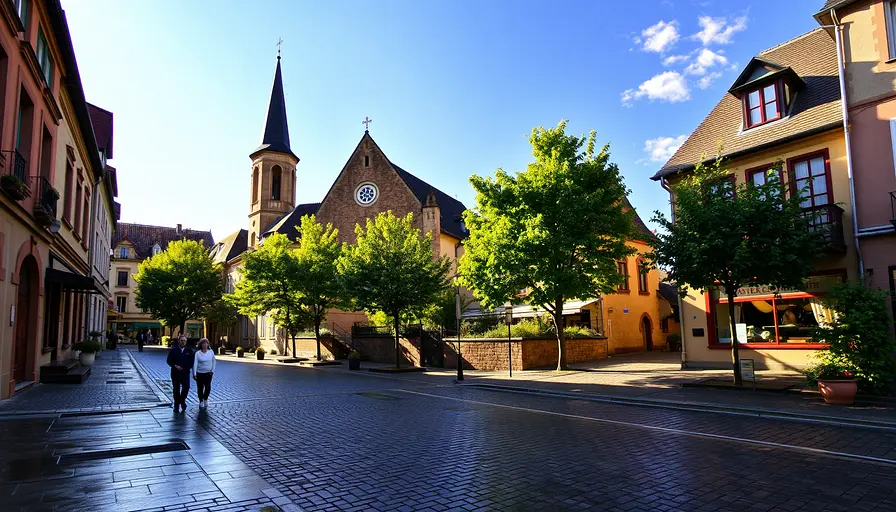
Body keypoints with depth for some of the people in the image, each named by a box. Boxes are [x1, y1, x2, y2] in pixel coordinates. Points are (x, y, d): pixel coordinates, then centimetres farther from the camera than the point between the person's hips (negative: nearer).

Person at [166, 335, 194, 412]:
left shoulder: (189, 351, 6)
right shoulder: (173, 350, 2)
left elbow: (192, 361, 11)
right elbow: (169, 361, 2)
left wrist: (188, 368, -3)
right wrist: (175, 366, -13)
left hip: (185, 373, 0)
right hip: (175, 373, 0)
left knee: (186, 387, -12)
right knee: (176, 390, 6)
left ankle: (182, 400, 14)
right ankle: (176, 406, 17)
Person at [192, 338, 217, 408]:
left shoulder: (211, 352, 0)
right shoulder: (197, 353, -6)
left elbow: (214, 362, 9)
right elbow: (195, 364, -10)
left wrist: (212, 370, 2)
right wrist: (194, 374, -16)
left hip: (208, 373, 1)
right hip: (199, 373, -1)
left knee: (208, 388, -4)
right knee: (200, 388, 4)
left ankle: (205, 399, 22)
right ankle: (201, 401, 23)